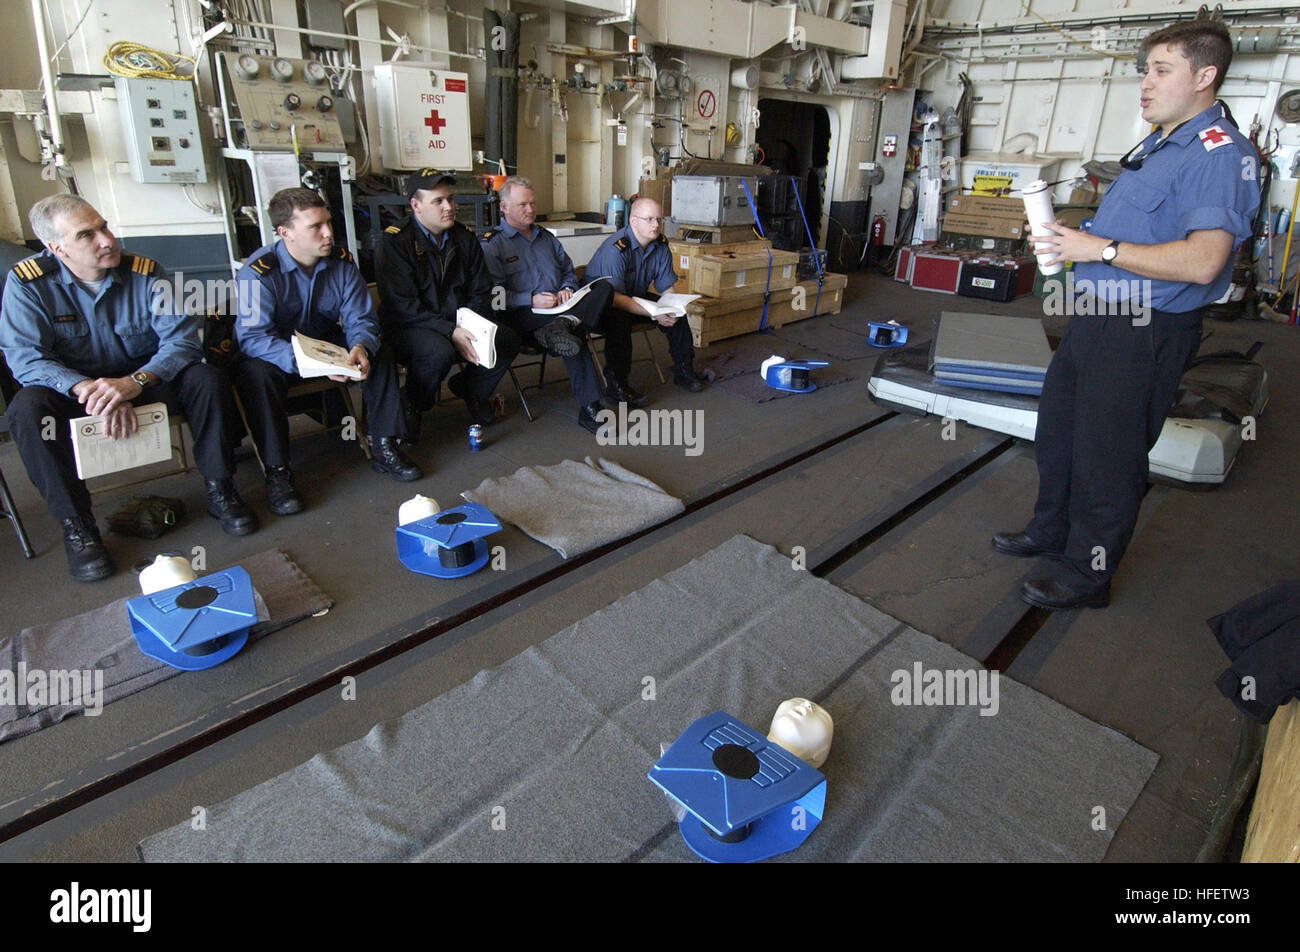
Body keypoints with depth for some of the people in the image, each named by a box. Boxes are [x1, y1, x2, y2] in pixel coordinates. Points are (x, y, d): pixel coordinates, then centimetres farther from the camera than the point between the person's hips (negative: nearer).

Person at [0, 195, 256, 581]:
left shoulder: (145, 273, -11)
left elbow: (183, 338, -18)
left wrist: (134, 382, -35)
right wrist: (88, 390, -38)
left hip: (145, 380, 1)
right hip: (71, 389, -1)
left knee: (208, 380, -25)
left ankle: (219, 491, -12)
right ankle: (76, 525, -19)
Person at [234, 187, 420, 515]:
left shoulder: (341, 260, -9)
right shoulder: (258, 271, -24)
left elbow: (360, 318, -9)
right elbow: (253, 337, -32)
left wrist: (360, 347, -34)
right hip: (278, 356, -4)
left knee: (380, 353, -17)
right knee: (258, 373, -36)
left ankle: (383, 447, -10)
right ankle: (276, 471, -25)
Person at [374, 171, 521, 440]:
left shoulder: (464, 238, 8)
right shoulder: (395, 242, -10)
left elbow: (481, 292, 8)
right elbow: (403, 307, -17)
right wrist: (451, 332, -27)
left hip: (461, 324, 6)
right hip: (408, 327, -5)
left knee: (508, 341, -17)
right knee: (439, 351, -37)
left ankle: (469, 389, 11)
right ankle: (412, 407, -6)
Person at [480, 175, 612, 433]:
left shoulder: (546, 238, 27)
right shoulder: (492, 244, 4)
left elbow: (569, 271, 32)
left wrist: (567, 290, 6)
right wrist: (532, 300, -19)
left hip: (558, 308, 7)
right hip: (521, 315, -6)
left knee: (605, 287, -25)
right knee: (573, 337, -38)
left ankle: (558, 329, -46)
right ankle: (588, 408, -38)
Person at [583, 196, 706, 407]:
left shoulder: (660, 245, -5)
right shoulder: (616, 248, -28)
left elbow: (666, 286, 2)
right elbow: (615, 297, -33)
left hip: (637, 297, 7)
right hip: (600, 301, -7)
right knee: (620, 318, -38)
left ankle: (683, 371, 5)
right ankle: (616, 386, -30)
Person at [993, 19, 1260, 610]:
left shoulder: (1219, 152, -16)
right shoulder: (1154, 144, 16)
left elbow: (1201, 261, -28)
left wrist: (1101, 249, -23)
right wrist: (1072, 240, 10)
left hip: (1146, 329, -10)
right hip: (1097, 317, 10)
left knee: (1107, 456, -1)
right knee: (1057, 432, 19)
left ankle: (1086, 574, 15)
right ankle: (1051, 532, 38)